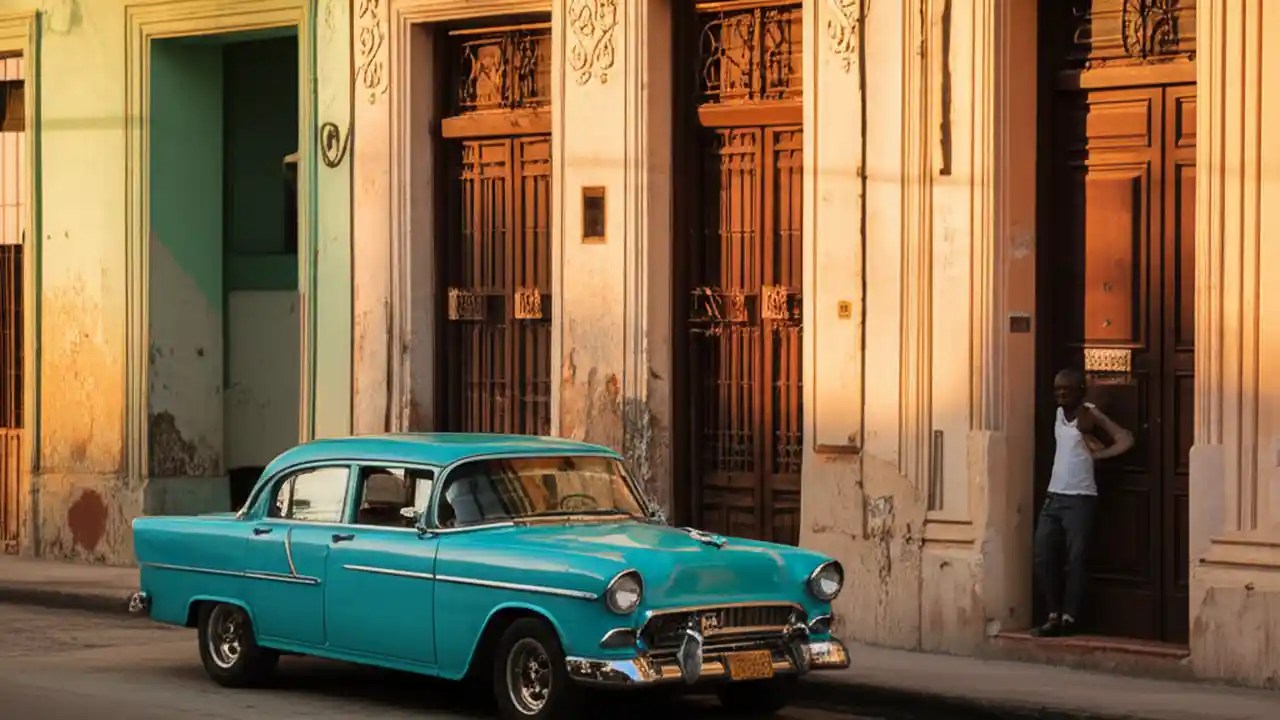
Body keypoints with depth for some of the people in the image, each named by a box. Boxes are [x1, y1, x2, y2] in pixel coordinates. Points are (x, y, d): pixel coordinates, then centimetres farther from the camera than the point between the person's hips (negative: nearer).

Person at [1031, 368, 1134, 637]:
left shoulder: (1090, 415, -7)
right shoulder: (1059, 414, 12)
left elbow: (1125, 440, -13)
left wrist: (1099, 454, -9)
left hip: (1080, 499, -7)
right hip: (1053, 496, 7)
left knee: (1075, 560, -5)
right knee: (1043, 558, 1)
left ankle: (1069, 618, -1)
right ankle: (1054, 615, 9)